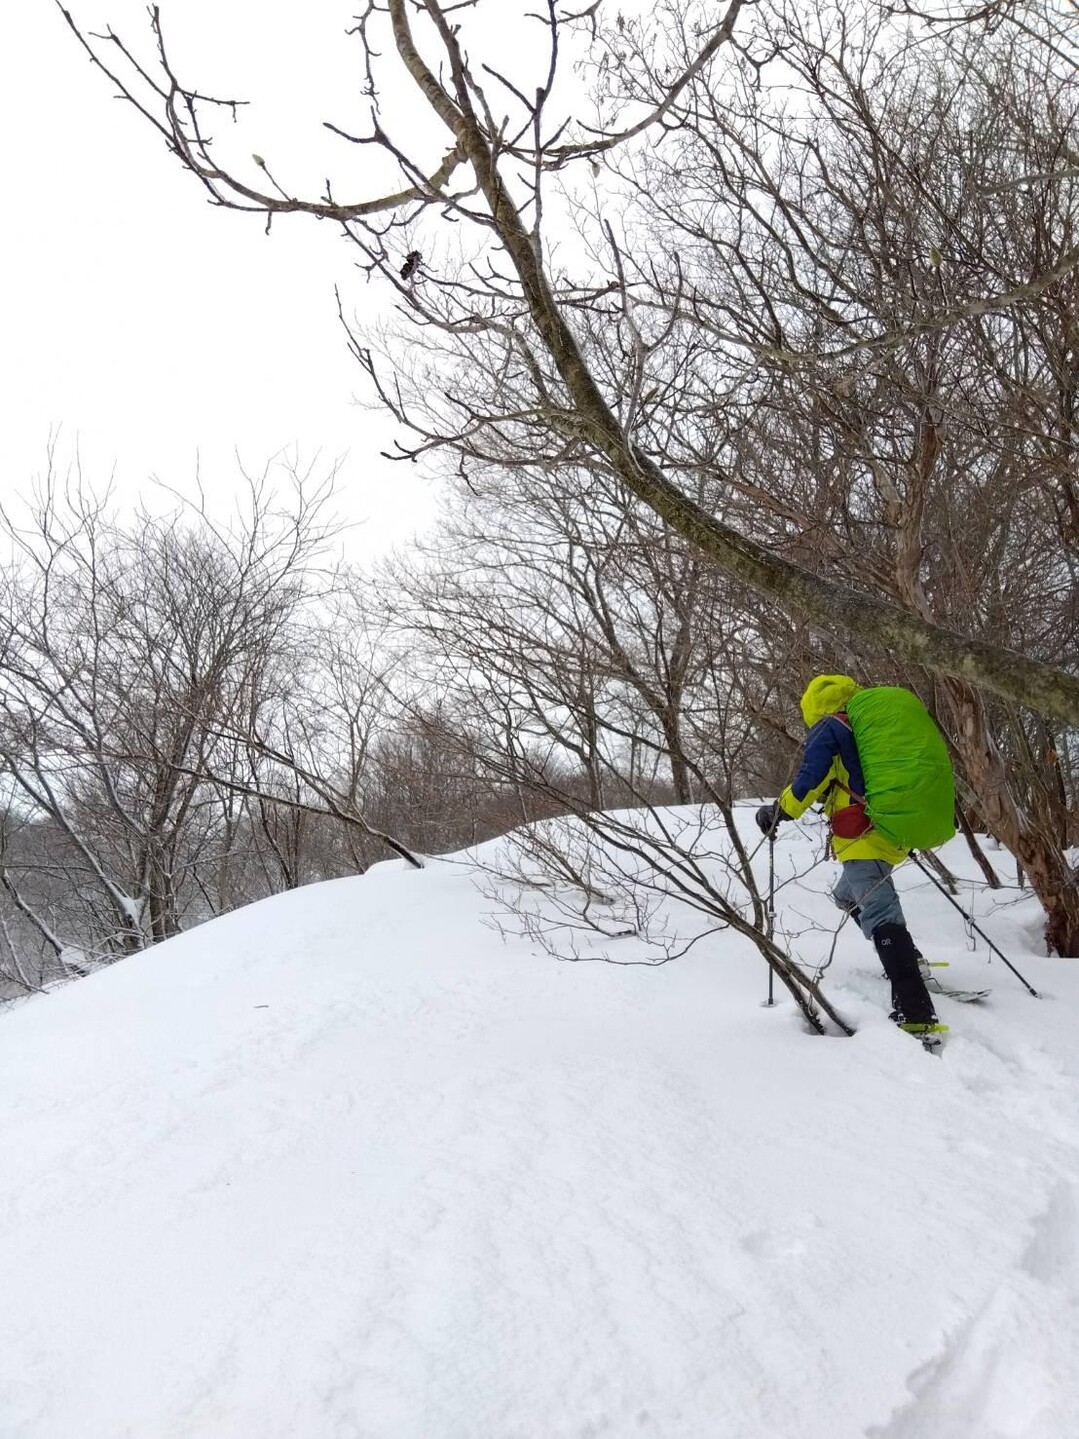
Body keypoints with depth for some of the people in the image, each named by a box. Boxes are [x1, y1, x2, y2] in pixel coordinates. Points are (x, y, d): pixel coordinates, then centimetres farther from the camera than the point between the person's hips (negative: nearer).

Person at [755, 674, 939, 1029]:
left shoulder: (827, 729, 0)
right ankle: (904, 959, 30)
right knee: (848, 896, 28)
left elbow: (810, 780, -12)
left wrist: (778, 812, -2)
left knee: (880, 916, -15)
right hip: (895, 830, 9)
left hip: (862, 836, -9)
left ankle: (915, 1010, -23)